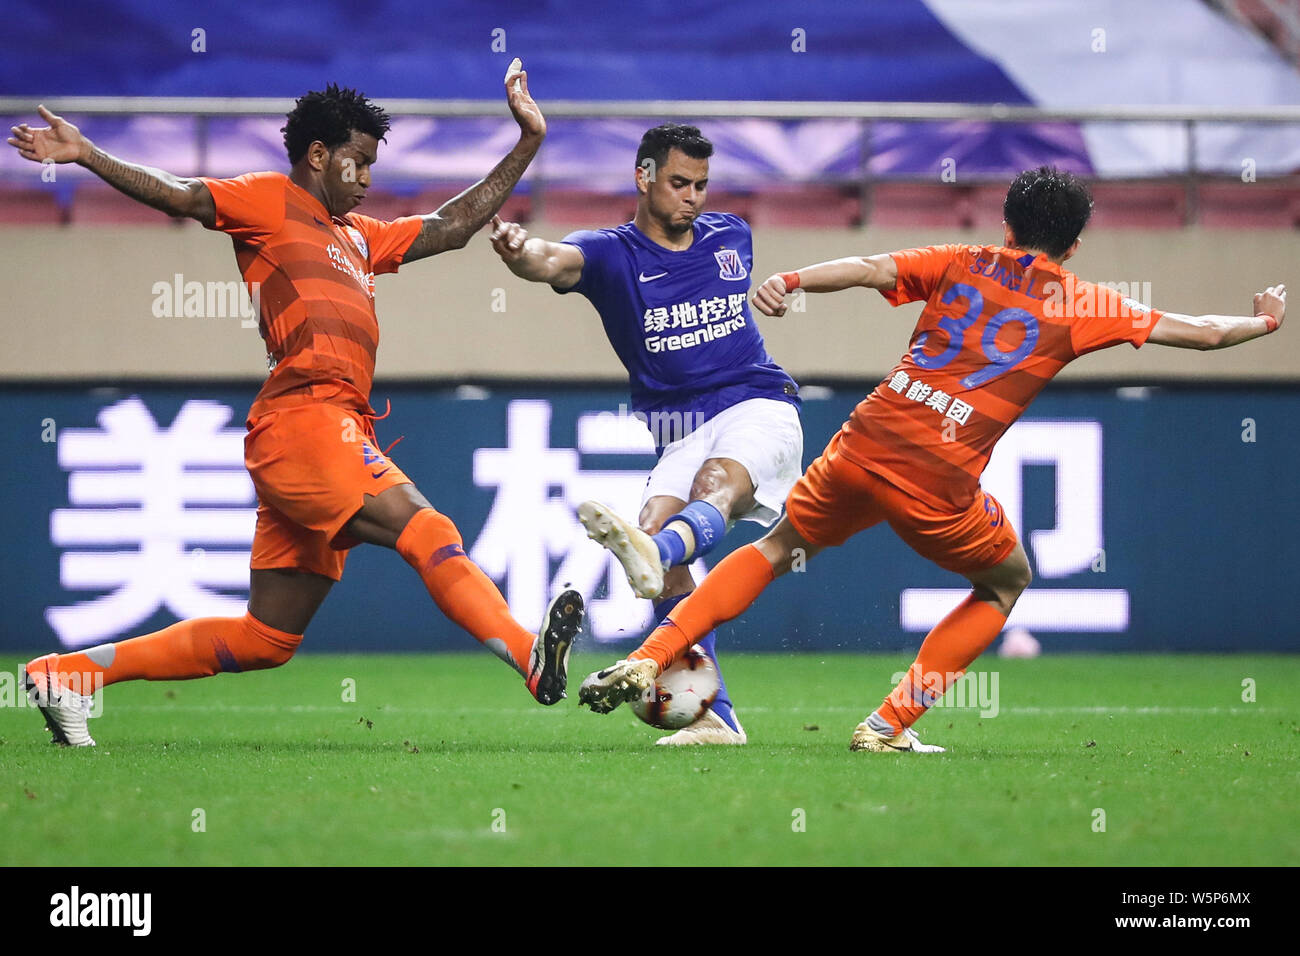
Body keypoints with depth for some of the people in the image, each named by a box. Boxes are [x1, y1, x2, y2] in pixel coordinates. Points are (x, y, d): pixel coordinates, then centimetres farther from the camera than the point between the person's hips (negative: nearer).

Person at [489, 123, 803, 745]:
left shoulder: (731, 236, 10)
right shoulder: (611, 254, -1)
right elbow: (554, 260, -25)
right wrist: (519, 252, -46)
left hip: (757, 406, -1)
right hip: (678, 431, 1)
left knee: (717, 485, -34)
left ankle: (653, 551, -67)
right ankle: (715, 717, -14)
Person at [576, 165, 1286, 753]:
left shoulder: (960, 265, 15)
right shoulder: (1081, 306, 10)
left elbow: (869, 269, -1)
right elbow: (1202, 333, 17)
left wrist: (790, 281, -5)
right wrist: (1264, 321, 34)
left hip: (865, 443, 3)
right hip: (939, 482, -3)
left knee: (778, 548, 26)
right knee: (1007, 581, 24)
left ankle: (648, 659, 12)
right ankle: (889, 726, 13)